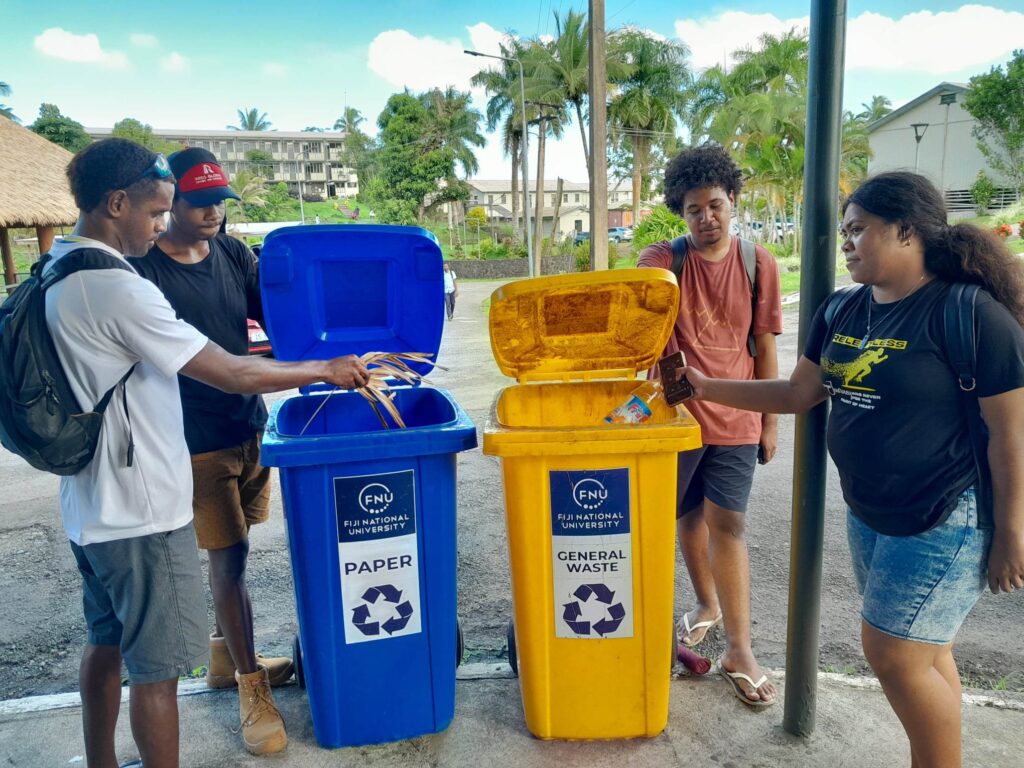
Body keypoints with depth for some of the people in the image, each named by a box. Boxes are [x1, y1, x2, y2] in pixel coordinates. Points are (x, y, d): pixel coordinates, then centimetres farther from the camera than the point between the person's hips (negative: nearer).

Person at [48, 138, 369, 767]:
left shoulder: (54, 273, 6)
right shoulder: (118, 288, -23)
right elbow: (231, 375, -22)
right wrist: (324, 370, -10)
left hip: (91, 504, 10)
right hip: (141, 512, -10)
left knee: (107, 643, 24)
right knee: (157, 666, 5)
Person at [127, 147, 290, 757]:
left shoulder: (233, 253, 5)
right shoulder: (142, 268, -12)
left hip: (248, 423, 6)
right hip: (195, 438, -6)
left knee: (232, 550, 17)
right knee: (229, 555, 1)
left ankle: (225, 656, 36)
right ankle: (250, 684, 17)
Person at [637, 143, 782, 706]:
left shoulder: (758, 263, -1)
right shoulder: (663, 259, -4)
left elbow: (764, 346, 3)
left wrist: (770, 420, 5)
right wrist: (654, 343, -42)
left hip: (735, 417, -1)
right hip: (679, 412, 1)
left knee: (727, 523, -3)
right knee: (689, 516, 15)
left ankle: (739, 650, 8)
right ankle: (707, 604, 40)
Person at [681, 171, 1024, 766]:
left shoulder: (972, 314, -18)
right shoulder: (843, 313, 3)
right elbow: (799, 394, 9)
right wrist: (707, 388, 3)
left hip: (945, 520, -7)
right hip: (869, 514, 7)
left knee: (894, 655, -2)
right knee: (921, 655, 18)